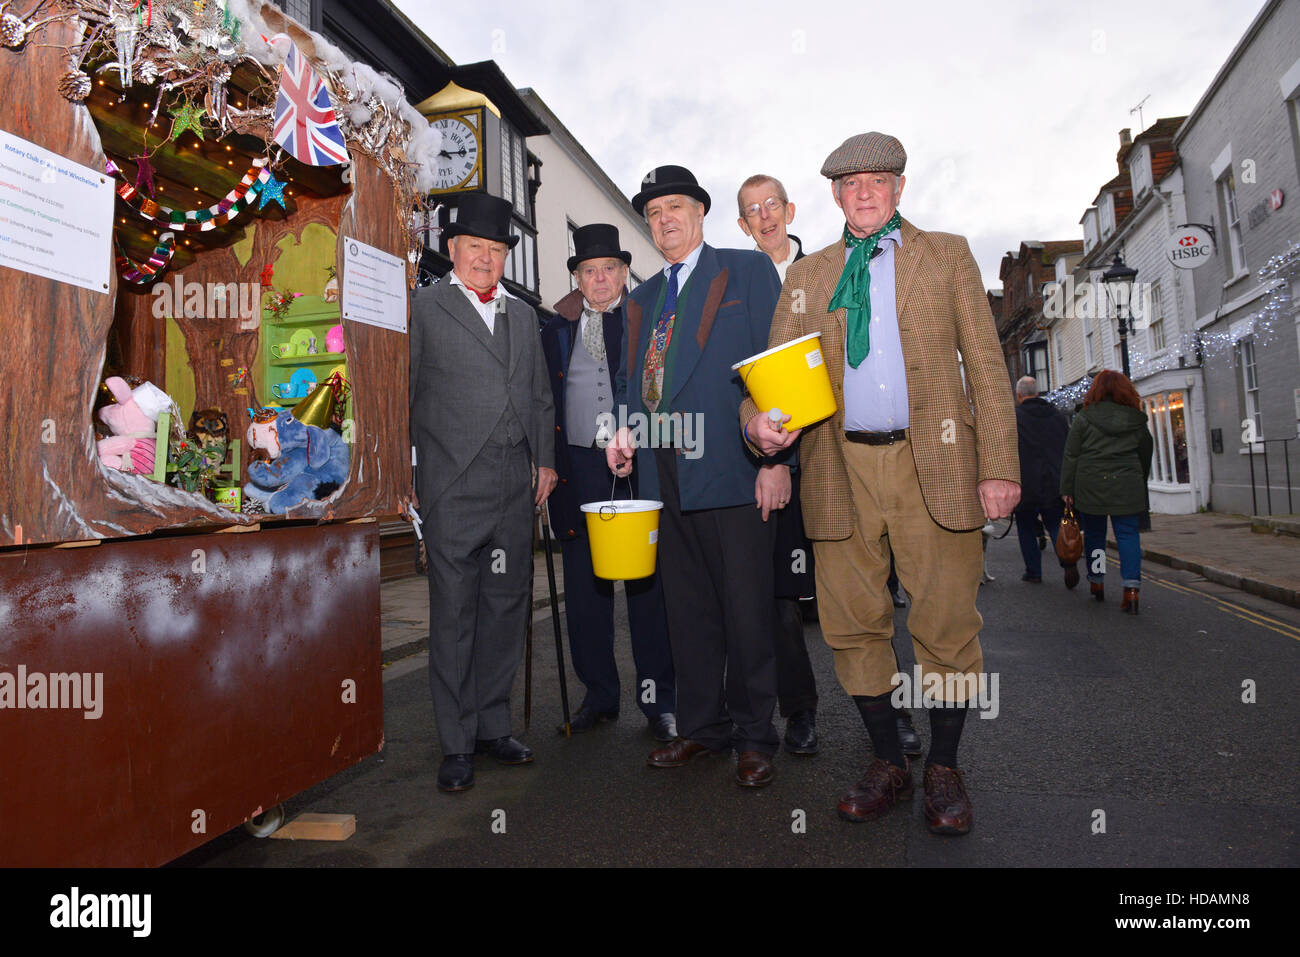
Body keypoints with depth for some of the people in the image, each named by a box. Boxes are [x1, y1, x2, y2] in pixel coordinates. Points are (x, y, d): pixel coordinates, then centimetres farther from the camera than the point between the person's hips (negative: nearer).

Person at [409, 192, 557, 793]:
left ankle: (492, 726, 23)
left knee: (507, 608, 9)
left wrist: (546, 460, 13)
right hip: (453, 488, -5)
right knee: (453, 615, 0)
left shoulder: (523, 315, 19)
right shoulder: (421, 309, 4)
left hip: (517, 488, 5)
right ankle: (457, 744, 12)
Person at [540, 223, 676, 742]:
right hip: (579, 470, 3)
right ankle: (599, 696, 21)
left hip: (641, 467, -3)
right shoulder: (556, 329, 14)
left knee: (648, 584, 0)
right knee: (585, 588, 6)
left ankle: (658, 699, 12)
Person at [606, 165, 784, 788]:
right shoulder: (641, 299, 21)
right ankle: (703, 727, 27)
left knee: (747, 610, 2)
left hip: (732, 470, -5)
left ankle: (754, 736, 18)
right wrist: (624, 432, 6)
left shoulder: (749, 271, 4)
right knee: (686, 609, 13)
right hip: (665, 475, 6)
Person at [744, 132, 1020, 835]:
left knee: (945, 624, 1)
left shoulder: (946, 255, 12)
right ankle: (886, 764, 23)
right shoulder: (805, 276, 16)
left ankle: (942, 771, 20)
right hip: (841, 467, 2)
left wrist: (1000, 466, -3)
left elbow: (986, 365, 6)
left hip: (932, 461, -1)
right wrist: (758, 421, -13)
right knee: (854, 624, 5)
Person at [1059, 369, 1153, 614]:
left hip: (1090, 486, -1)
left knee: (1094, 534, 12)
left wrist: (1067, 489, 2)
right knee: (1128, 535, 2)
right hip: (1127, 488, 1)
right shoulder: (1137, 421, 7)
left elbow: (1071, 456, -3)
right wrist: (1139, 487, 27)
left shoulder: (1084, 419, -2)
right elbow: (1146, 456, 16)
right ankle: (1132, 587, -9)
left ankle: (1096, 582, 20)